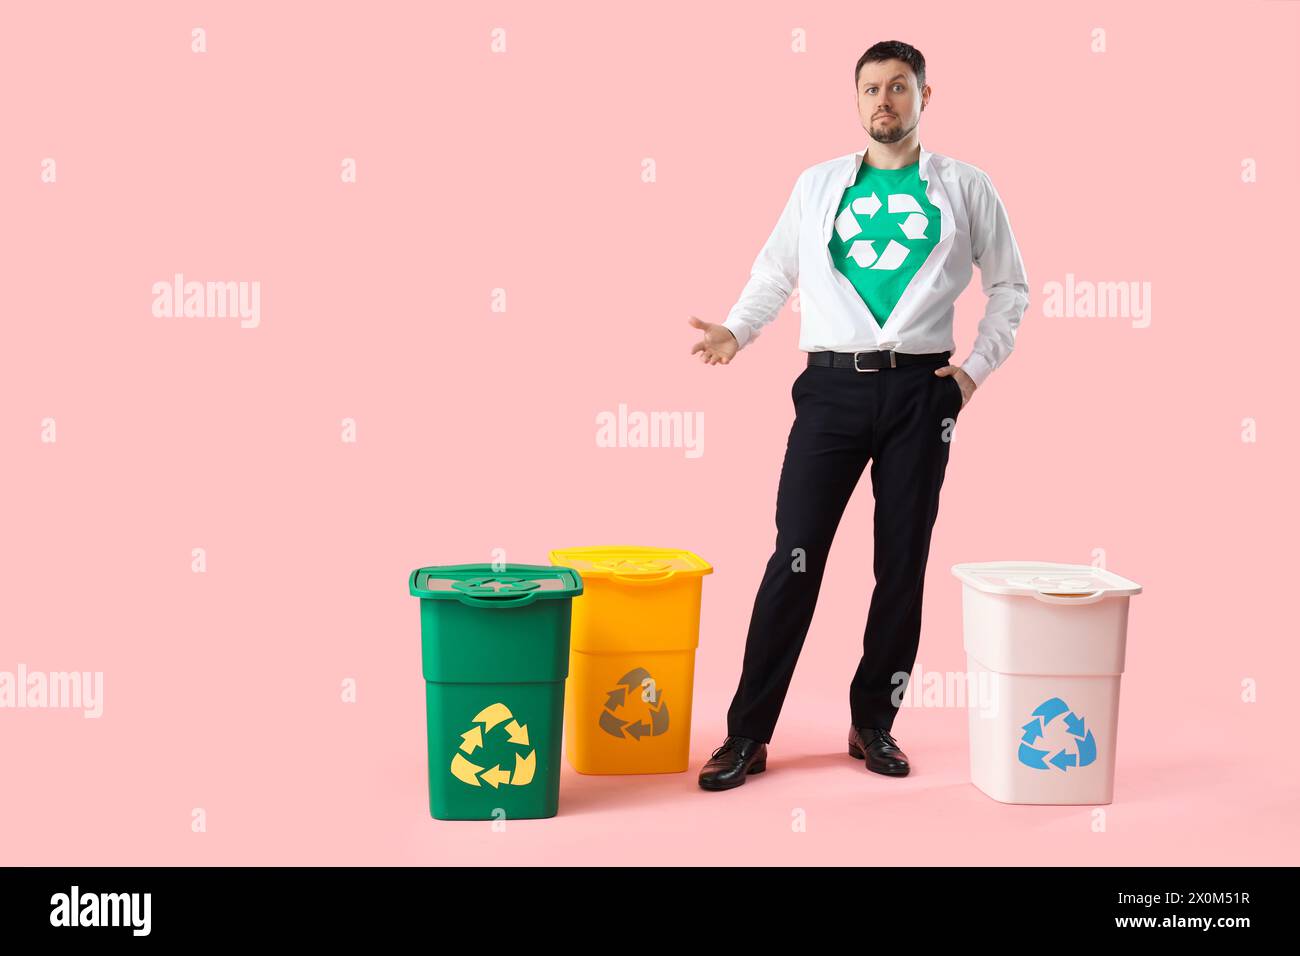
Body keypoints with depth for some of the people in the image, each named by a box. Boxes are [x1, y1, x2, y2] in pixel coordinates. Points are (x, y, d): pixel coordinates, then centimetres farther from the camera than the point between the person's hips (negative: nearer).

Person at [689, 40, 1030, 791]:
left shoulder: (966, 188, 8)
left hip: (920, 391, 0)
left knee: (903, 564, 5)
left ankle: (874, 723, 19)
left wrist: (978, 368, 1)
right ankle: (748, 734, 2)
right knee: (796, 560, -4)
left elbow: (1009, 286, 12)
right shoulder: (819, 185, 11)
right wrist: (736, 331, -2)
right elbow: (775, 271, 15)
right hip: (833, 388, 0)